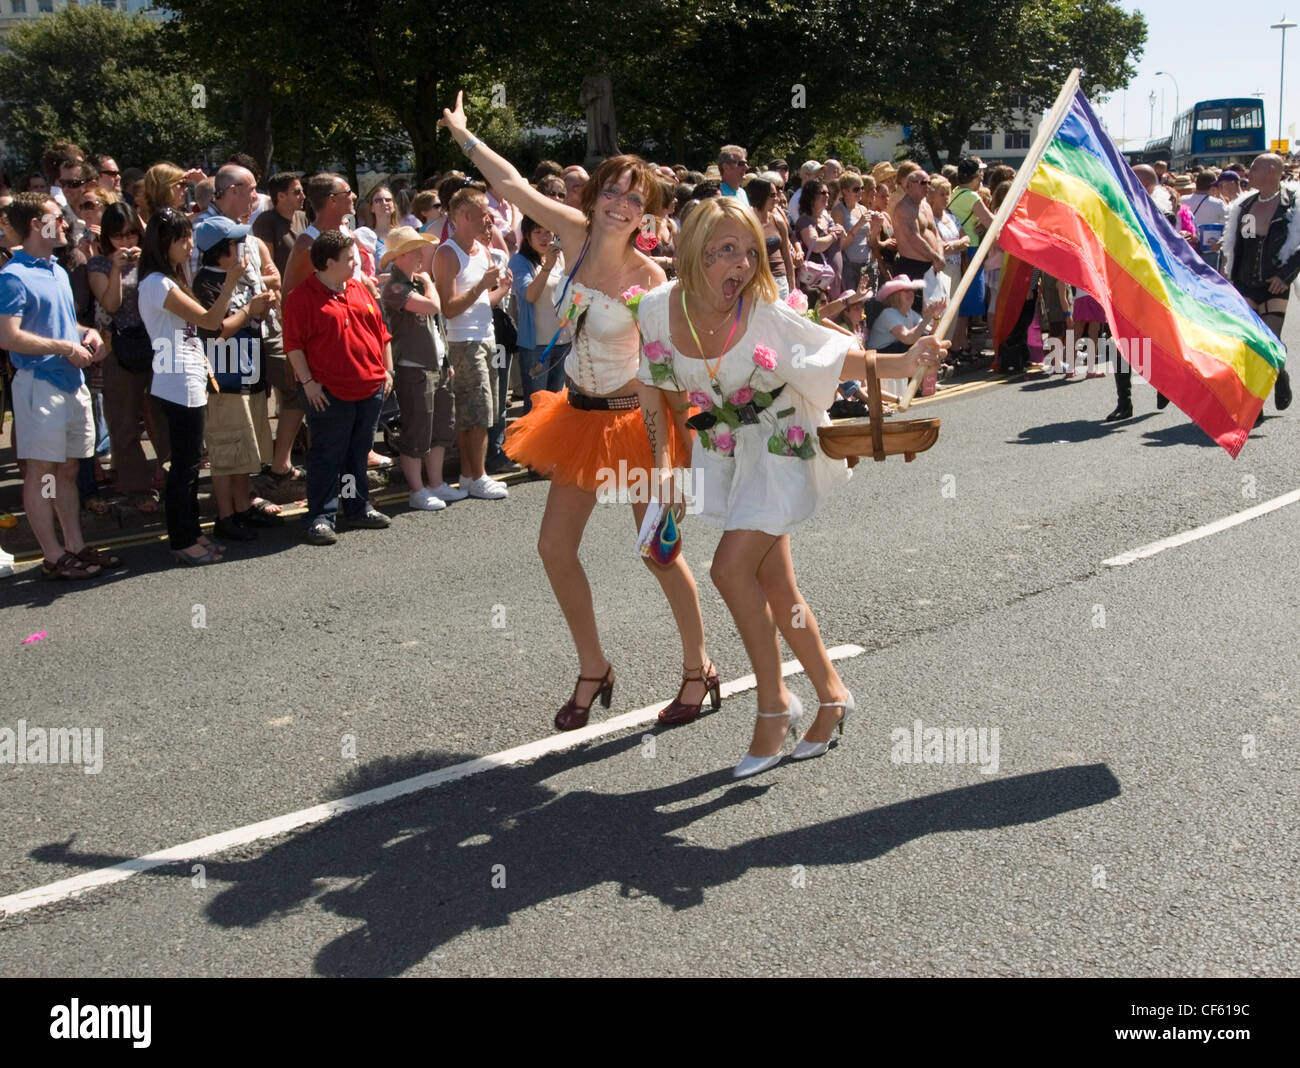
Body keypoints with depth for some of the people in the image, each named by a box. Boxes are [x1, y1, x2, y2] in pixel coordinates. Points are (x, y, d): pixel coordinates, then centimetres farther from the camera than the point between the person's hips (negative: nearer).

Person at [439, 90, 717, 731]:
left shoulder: (650, 278, -17)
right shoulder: (577, 235, -4)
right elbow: (513, 184, 5)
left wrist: (662, 454, -21)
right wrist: (463, 133, 12)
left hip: (632, 417, -6)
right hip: (580, 414, 6)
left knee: (659, 551, 1)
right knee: (555, 547, 7)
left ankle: (699, 671, 21)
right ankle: (593, 671, 23)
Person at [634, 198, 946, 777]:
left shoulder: (766, 312, -23)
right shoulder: (658, 308, -13)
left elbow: (838, 357, -20)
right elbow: (661, 388, 3)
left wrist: (904, 361, -36)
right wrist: (663, 456, 5)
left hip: (781, 446, -5)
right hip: (726, 452, 5)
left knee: (731, 566, -16)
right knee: (775, 585, 8)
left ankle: (774, 704, 0)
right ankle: (831, 693, 26)